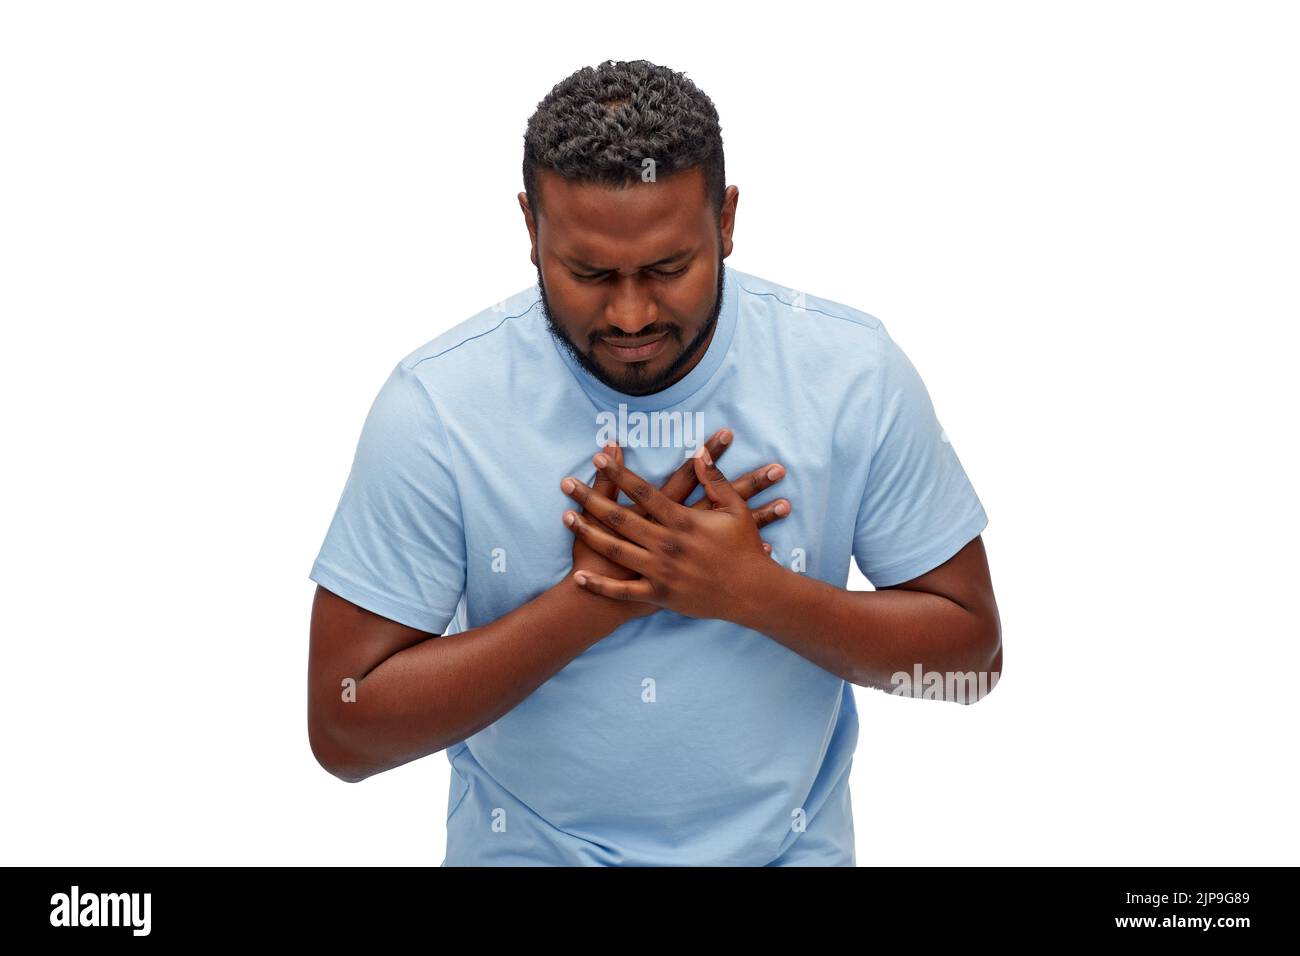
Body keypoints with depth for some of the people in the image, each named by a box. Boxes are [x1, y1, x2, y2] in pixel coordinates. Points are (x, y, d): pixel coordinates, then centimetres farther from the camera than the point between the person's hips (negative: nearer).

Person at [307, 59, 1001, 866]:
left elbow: (970, 645, -10)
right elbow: (344, 728, -18)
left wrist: (753, 591, -25)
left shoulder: (854, 373, -17)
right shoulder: (435, 406, -20)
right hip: (528, 851, -1)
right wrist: (593, 598, -27)